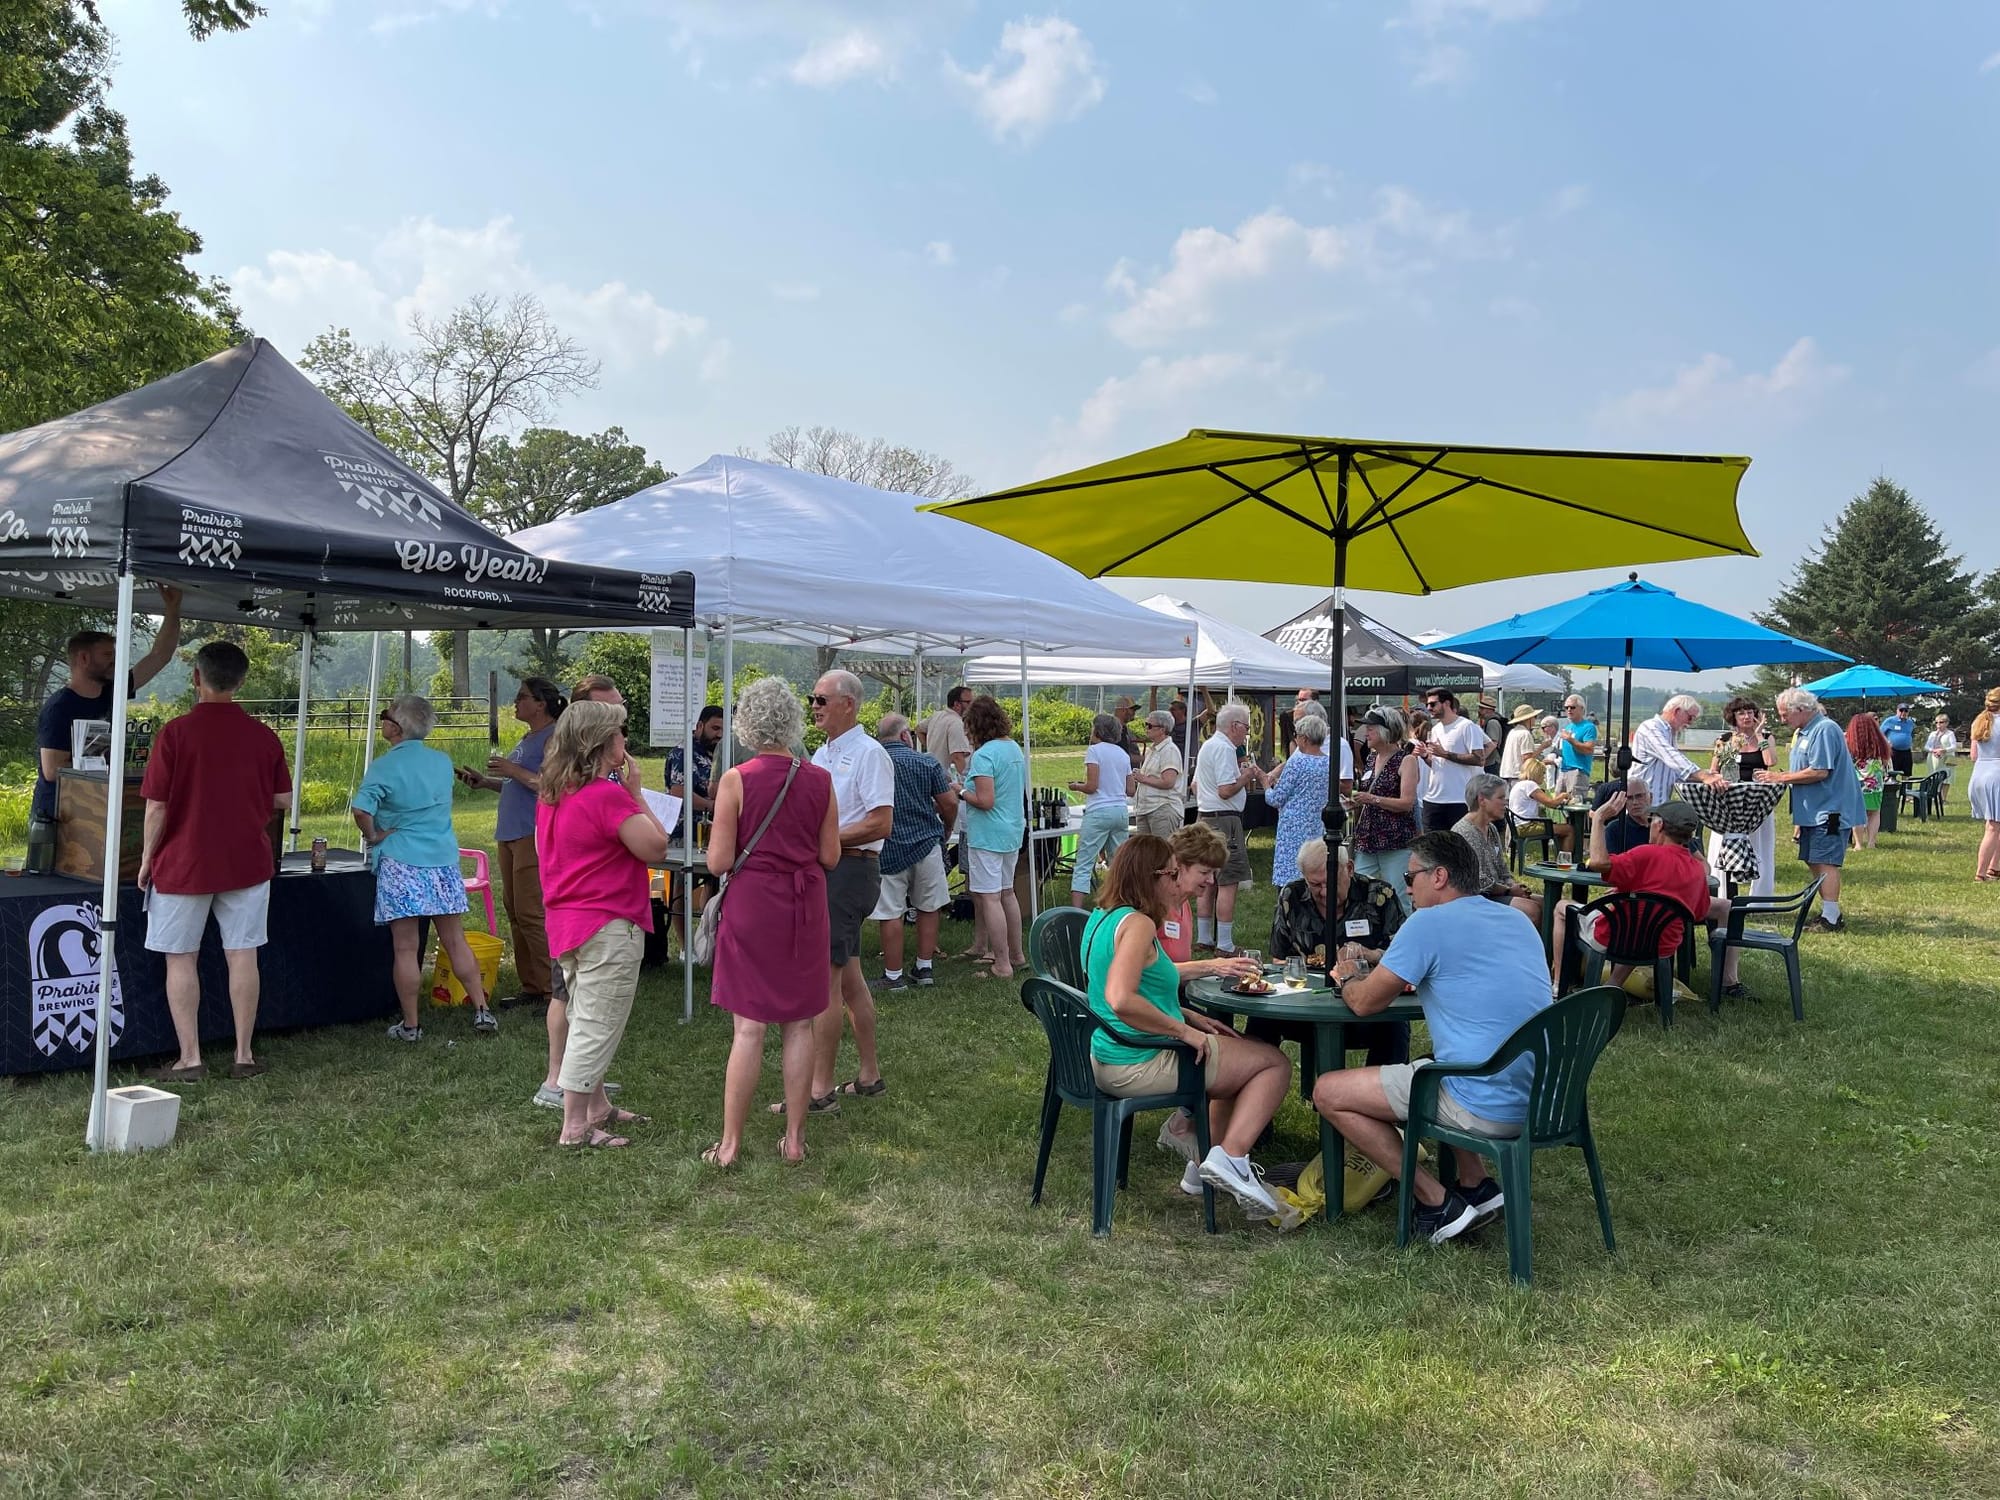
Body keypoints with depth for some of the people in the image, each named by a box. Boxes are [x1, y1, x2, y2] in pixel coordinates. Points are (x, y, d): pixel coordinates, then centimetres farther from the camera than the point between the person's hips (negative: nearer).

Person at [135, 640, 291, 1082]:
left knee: (181, 959, 7)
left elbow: (157, 805, -10)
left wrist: (147, 858, 2)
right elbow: (283, 799, 5)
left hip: (184, 864, -3)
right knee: (242, 957, 7)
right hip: (247, 863, 3)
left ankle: (189, 1060, 8)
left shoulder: (175, 732, -11)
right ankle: (244, 1056, 11)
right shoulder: (263, 736, -1)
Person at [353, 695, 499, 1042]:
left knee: (405, 949, 2)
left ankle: (411, 1025, 8)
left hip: (401, 864, -5)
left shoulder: (385, 766, -10)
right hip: (444, 859, 5)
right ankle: (482, 1011, 10)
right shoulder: (443, 761, 6)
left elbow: (360, 809, -23)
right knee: (456, 942, 10)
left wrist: (373, 836, -6)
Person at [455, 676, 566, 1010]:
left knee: (530, 914, -10)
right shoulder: (528, 738, 18)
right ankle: (531, 988, 19)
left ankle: (555, 990, -4)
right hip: (511, 833, 10)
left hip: (534, 836, -10)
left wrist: (512, 770, -18)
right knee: (514, 911, 12)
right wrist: (485, 782, 15)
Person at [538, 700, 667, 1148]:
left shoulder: (551, 793, 8)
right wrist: (636, 794, -8)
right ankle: (575, 1128, 5)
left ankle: (597, 1107, 34)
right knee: (597, 1026, -1)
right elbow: (656, 848, -17)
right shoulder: (608, 795, -20)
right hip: (608, 927, -9)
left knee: (586, 1022, 21)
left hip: (566, 922, 10)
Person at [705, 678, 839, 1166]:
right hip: (804, 906, 3)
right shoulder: (819, 780, -2)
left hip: (752, 903, -2)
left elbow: (719, 862, -10)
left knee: (748, 1028, 3)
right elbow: (830, 857, 4)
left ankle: (730, 1143, 11)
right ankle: (794, 1138, 18)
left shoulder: (735, 780, -11)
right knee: (798, 1024, 10)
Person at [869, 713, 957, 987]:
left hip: (888, 850, -1)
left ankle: (893, 976, 7)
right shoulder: (925, 762, 0)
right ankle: (924, 968, 21)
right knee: (928, 908, 15)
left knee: (890, 914, 3)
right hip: (927, 843, 1)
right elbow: (949, 803, -1)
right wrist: (945, 830, 18)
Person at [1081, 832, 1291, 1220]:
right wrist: (1184, 1031, -22)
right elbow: (1122, 1001, -33)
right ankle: (1229, 1157, -8)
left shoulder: (1104, 916, 10)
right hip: (1139, 1066, -10)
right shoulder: (1137, 923, -20)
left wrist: (1192, 1018, 14)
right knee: (1276, 1064, 1)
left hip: (1107, 1059, 10)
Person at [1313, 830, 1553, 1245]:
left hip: (1487, 1110, -9)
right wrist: (1372, 971, 25)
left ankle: (1438, 1204, 3)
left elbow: (1364, 1003, -4)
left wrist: (1348, 978, 19)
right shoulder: (1518, 920, 13)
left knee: (1328, 1093, 3)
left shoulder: (1430, 923, -11)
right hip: (1541, 1100, 9)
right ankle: (1476, 1185, 22)